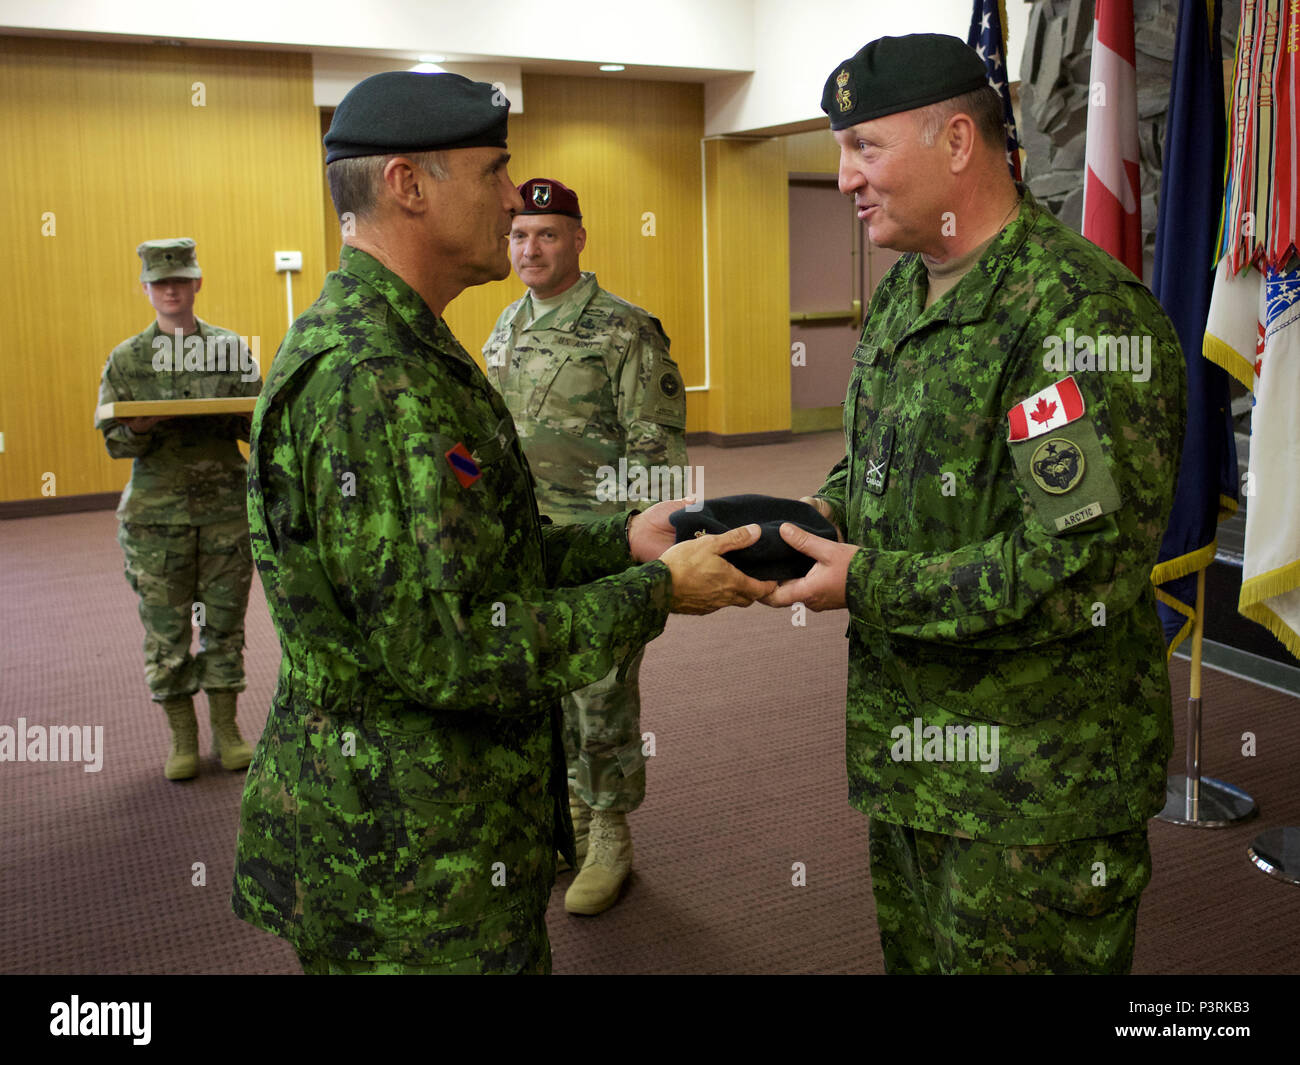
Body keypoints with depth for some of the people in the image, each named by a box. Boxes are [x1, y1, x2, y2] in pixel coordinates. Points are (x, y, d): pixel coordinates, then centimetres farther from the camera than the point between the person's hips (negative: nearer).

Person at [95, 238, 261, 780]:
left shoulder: (231, 348, 7)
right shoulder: (126, 359, 6)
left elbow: (257, 422, 6)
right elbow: (111, 438, 4)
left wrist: (225, 416, -15)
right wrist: (140, 429, -18)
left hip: (226, 506, 0)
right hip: (157, 512, 0)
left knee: (224, 620, 6)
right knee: (165, 628, 3)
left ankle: (226, 730, 19)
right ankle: (182, 739, 16)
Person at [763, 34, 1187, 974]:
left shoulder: (1082, 311, -21)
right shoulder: (901, 292, 9)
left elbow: (1087, 567, -26)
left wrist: (869, 585, -21)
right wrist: (820, 517, -1)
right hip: (909, 755, 9)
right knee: (915, 953, 23)